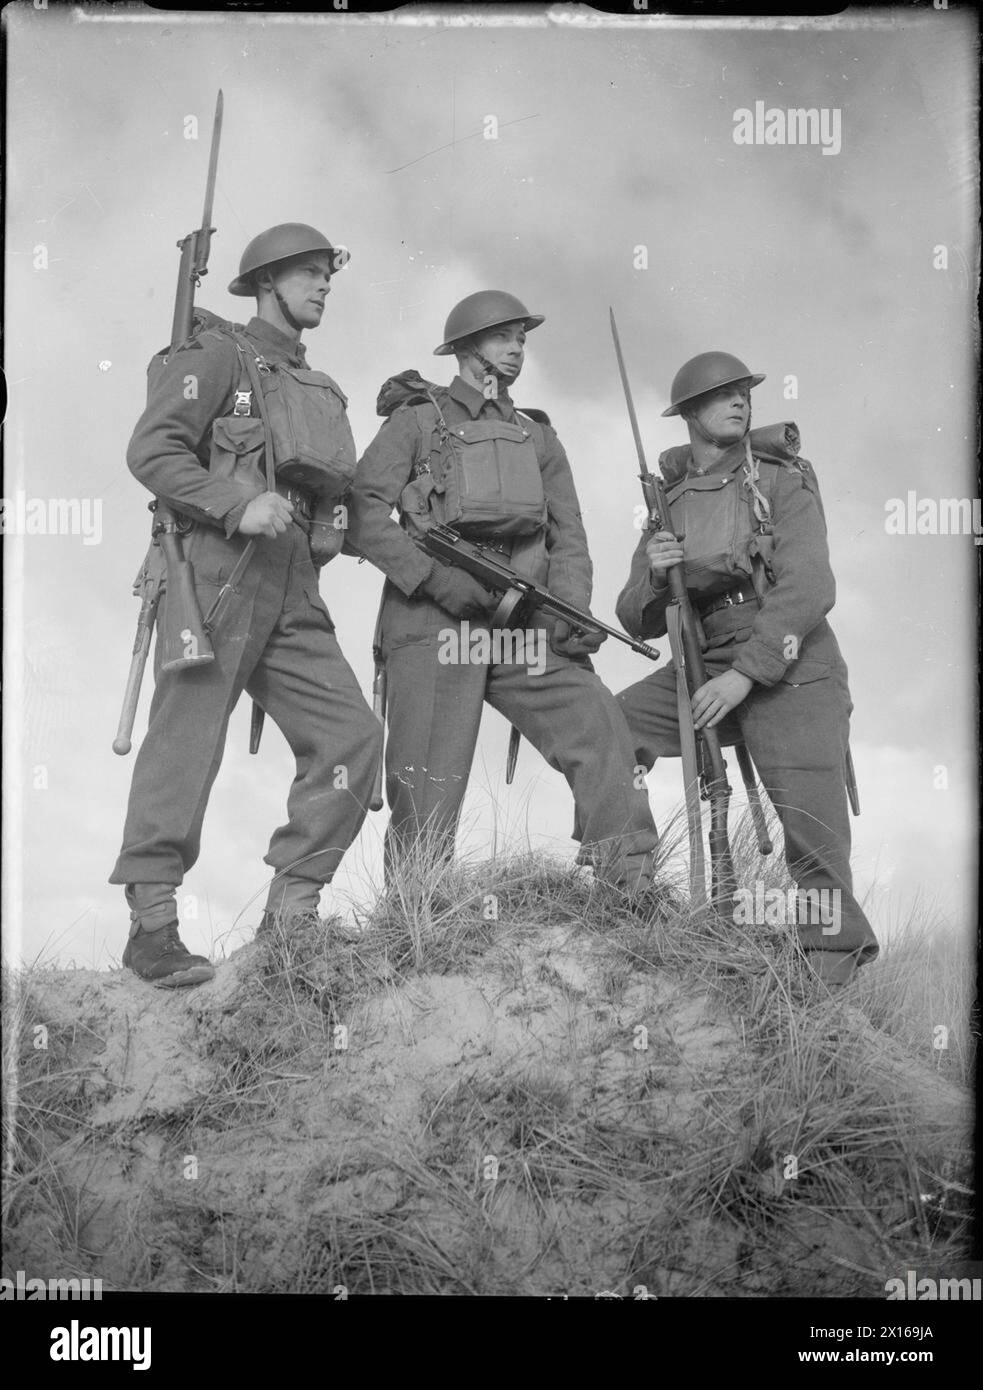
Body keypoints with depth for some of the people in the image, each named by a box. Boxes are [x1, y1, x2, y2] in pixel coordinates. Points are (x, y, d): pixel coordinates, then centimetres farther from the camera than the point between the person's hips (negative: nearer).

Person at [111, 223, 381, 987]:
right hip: (215, 571, -7)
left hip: (292, 591, 7)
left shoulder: (319, 389, 26)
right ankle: (151, 924, -3)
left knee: (351, 734, -4)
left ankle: (291, 911, 3)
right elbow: (151, 450, -9)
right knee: (187, 740, -8)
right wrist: (239, 504, -19)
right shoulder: (217, 356, 3)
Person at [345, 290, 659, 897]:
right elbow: (364, 512, -2)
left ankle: (635, 887, -14)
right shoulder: (418, 419, 10)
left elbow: (569, 536, 16)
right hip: (434, 623, -3)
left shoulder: (538, 436, 24)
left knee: (597, 721, -16)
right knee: (429, 790, -6)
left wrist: (572, 614, -3)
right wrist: (438, 576, -15)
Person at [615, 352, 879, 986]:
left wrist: (744, 675, -24)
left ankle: (835, 958, 10)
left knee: (814, 839, -10)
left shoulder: (783, 479, -3)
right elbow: (640, 623, 10)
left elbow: (808, 589, -16)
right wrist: (654, 576, -13)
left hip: (789, 669, -4)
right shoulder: (669, 501, 11)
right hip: (701, 666, 5)